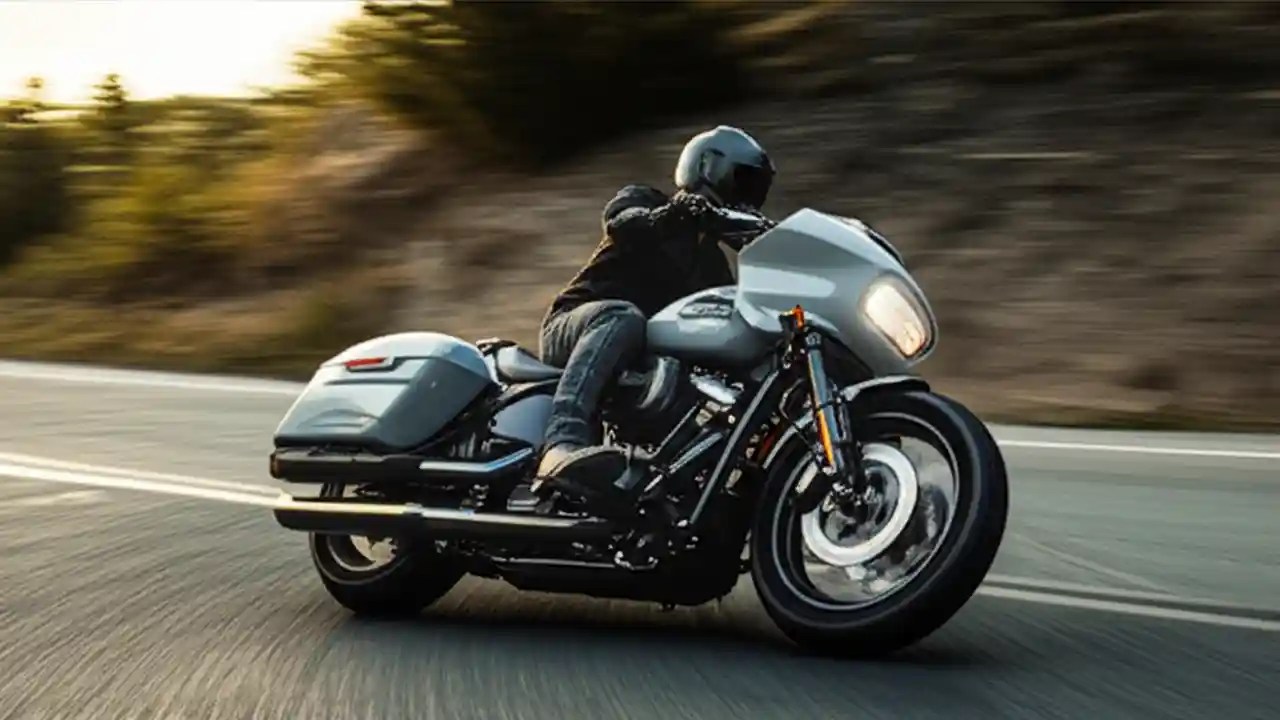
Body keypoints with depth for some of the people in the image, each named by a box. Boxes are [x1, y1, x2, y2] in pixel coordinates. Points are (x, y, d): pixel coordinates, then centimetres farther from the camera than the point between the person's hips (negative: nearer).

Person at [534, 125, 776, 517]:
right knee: (622, 317, -39)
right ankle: (562, 445, -58)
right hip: (574, 325, -6)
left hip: (652, 356, 6)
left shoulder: (711, 260, 27)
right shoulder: (643, 199, 8)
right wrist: (670, 215, -38)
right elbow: (621, 221, -17)